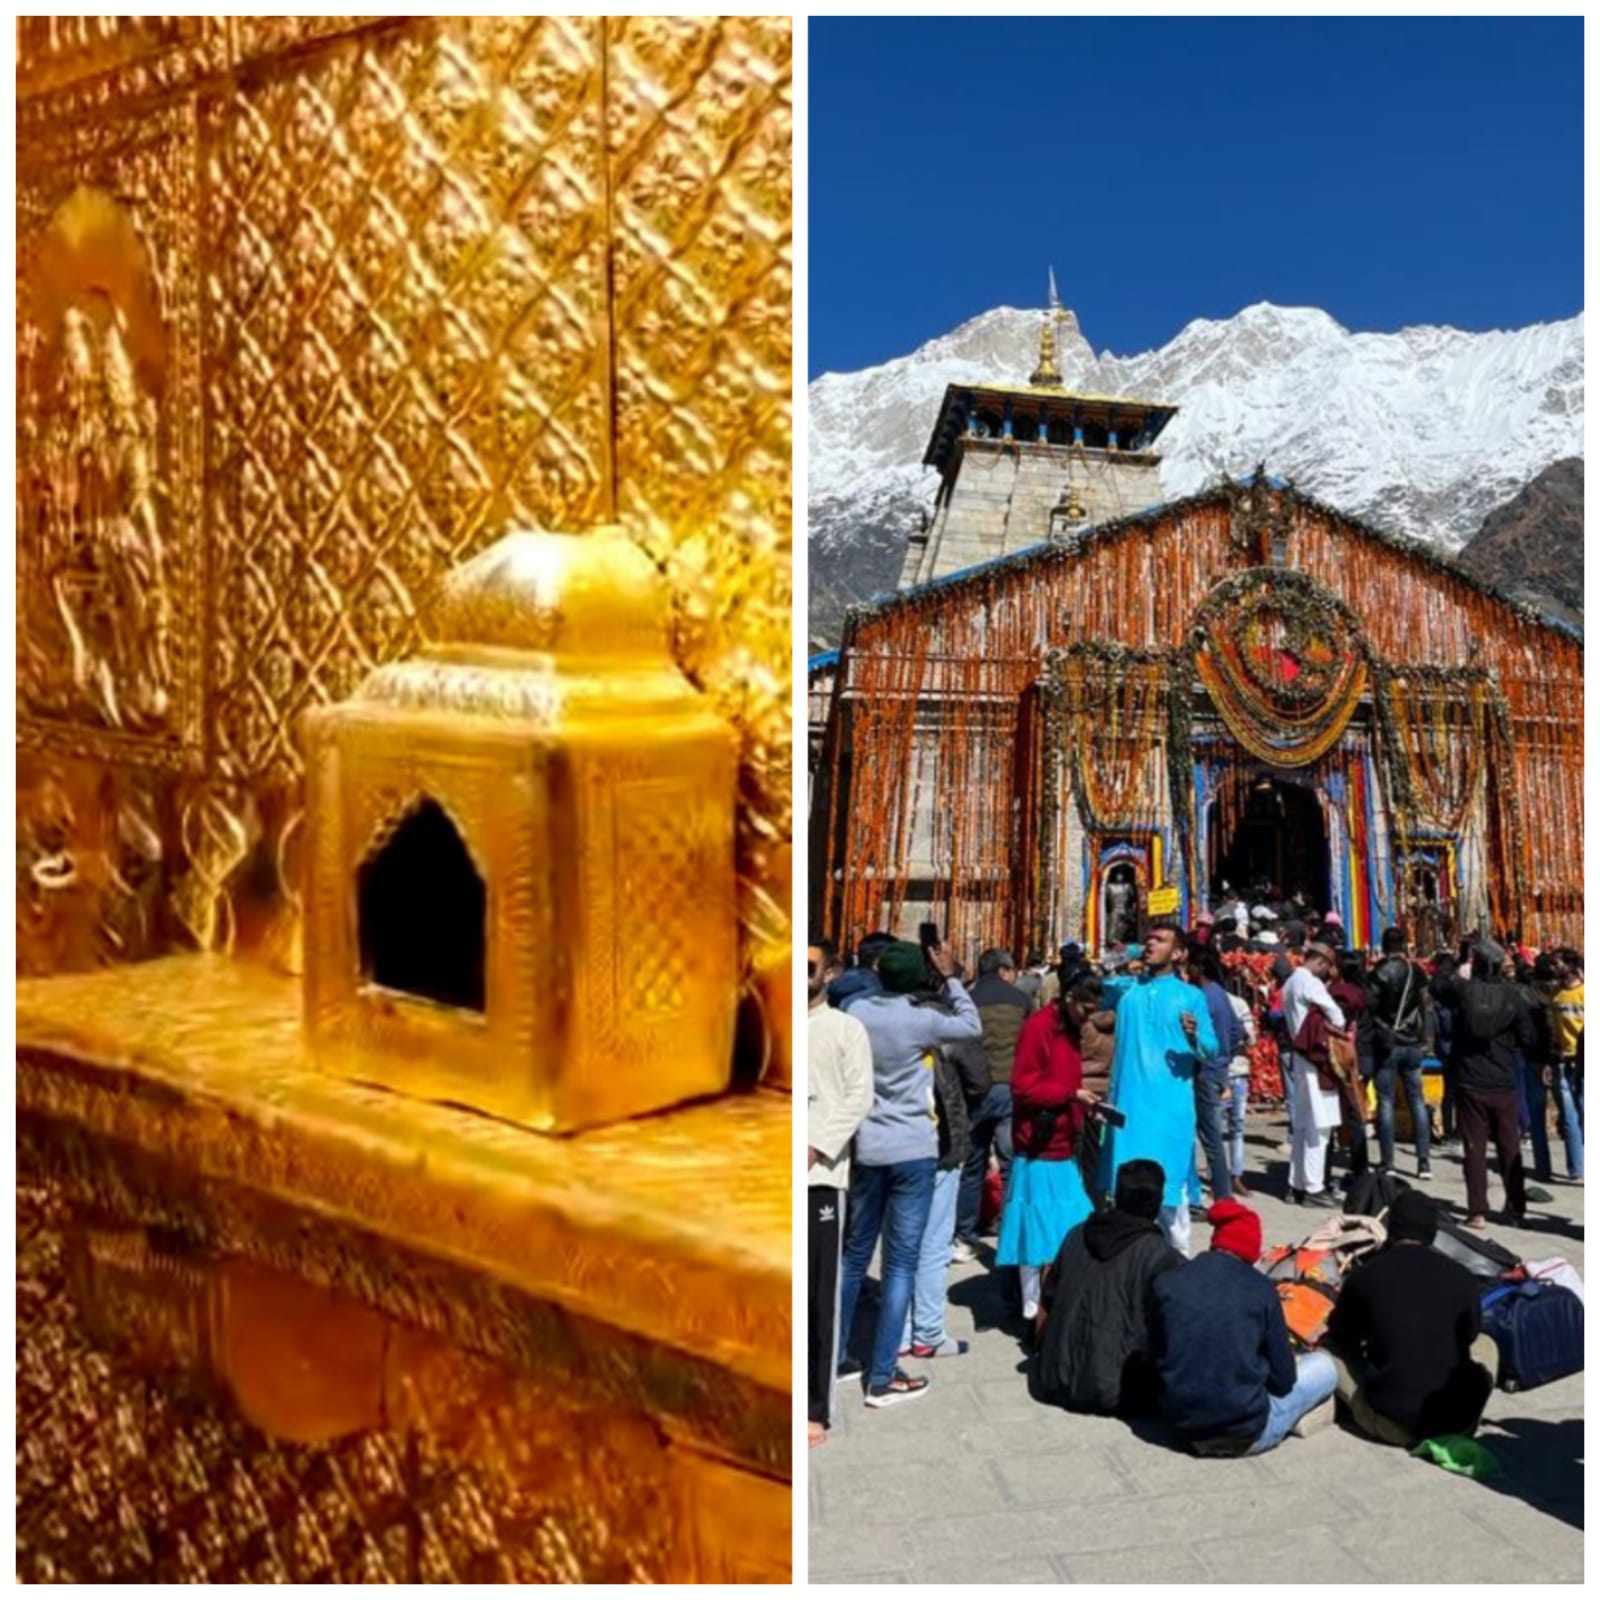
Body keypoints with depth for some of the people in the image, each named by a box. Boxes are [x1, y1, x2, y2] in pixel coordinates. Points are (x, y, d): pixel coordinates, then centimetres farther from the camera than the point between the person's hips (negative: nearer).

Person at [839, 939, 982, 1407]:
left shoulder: (857, 1012, -1)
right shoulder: (921, 1020, -13)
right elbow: (973, 1027, 4)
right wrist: (951, 977, 8)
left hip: (866, 1147, 5)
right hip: (912, 1150, -5)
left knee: (855, 1252, 16)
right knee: (900, 1261, 0)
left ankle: (834, 1356, 26)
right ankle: (882, 1377, 2)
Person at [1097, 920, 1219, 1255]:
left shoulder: (1191, 996, 3)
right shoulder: (1123, 987, 11)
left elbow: (1211, 1050, 0)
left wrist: (1194, 1037, -20)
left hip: (1170, 1106, -3)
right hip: (1128, 1101, 3)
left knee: (1168, 1184, -1)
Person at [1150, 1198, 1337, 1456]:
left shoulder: (1165, 1283, -5)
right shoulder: (1260, 1288, -12)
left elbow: (1159, 1358, 6)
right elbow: (1283, 1379, -5)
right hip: (1247, 1433, -5)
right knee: (1323, 1366, 15)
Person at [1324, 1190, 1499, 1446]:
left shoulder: (1365, 1274, -1)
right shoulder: (1462, 1277, 3)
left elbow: (1341, 1335, 16)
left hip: (1390, 1422, -1)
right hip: (1459, 1420, 1)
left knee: (1329, 1348, 20)